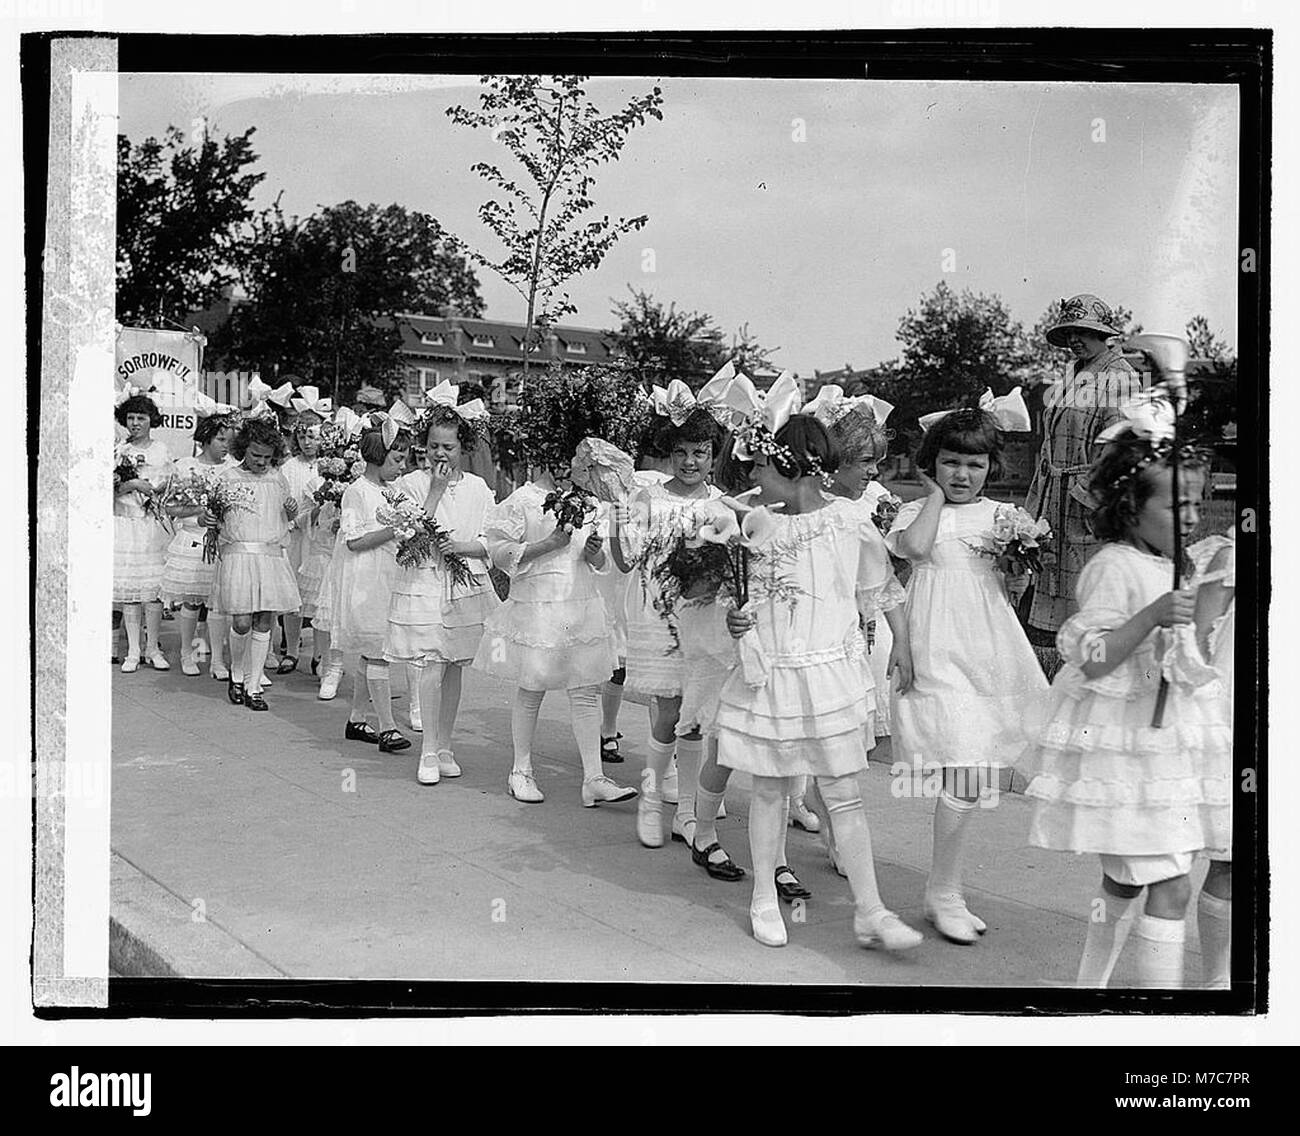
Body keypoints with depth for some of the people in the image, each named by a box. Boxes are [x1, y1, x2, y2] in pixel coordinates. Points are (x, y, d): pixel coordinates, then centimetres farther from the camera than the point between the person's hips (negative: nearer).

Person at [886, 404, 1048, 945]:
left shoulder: (999, 515, 12)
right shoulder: (916, 510, 1)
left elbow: (1011, 590, 16)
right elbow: (914, 547, -22)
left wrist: (1019, 573, -7)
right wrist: (935, 496, -7)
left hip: (989, 650, 5)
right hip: (938, 651, -5)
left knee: (974, 770, 9)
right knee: (966, 770, -12)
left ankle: (944, 887, 26)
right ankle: (943, 892, 6)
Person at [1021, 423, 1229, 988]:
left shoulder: (1168, 567, 13)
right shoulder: (1113, 567, -16)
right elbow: (1090, 659, -24)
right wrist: (1154, 616, -32)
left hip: (1162, 745, 10)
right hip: (1125, 749, -10)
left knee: (1124, 881, 18)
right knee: (1170, 886, -9)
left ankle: (1092, 982, 32)